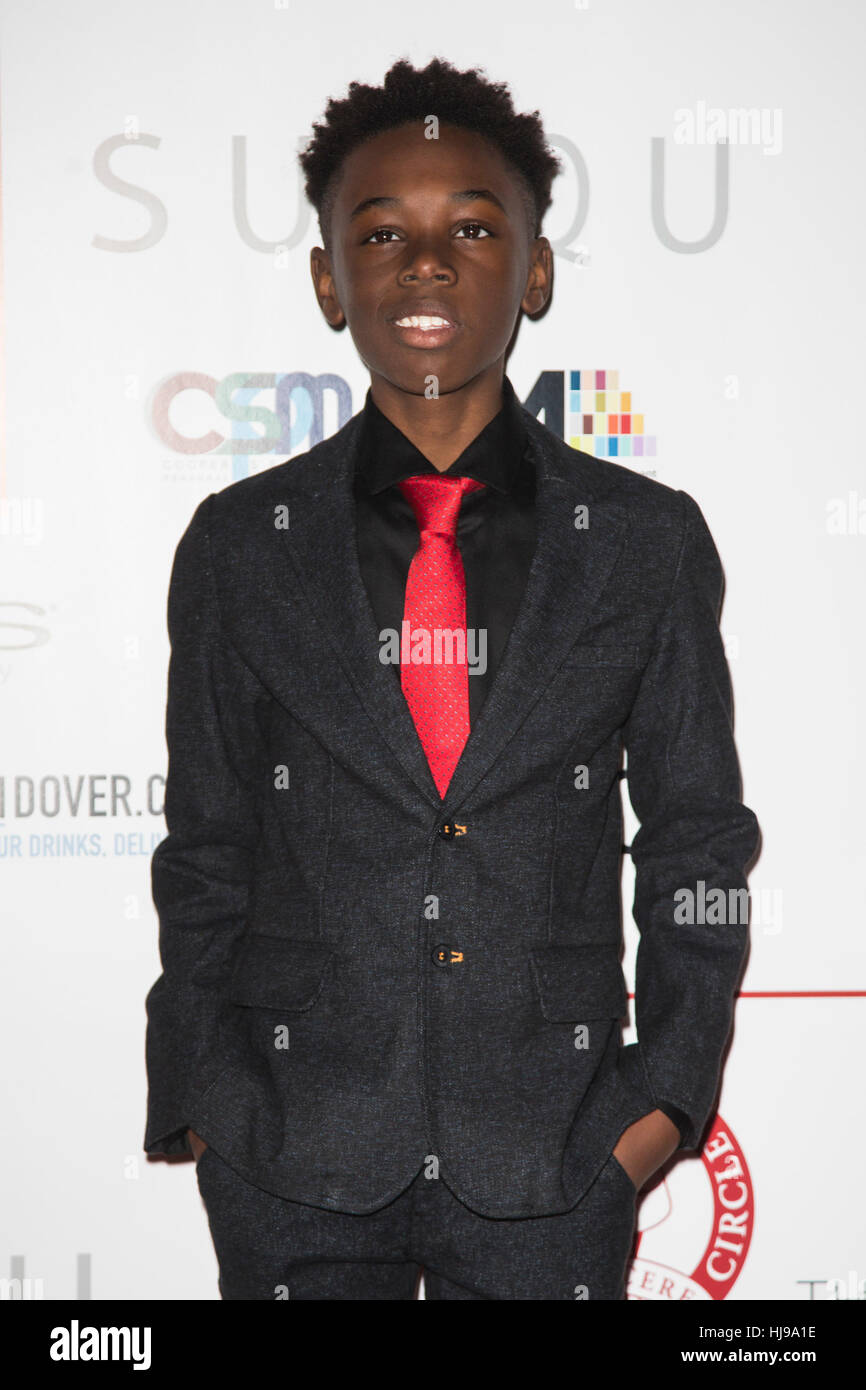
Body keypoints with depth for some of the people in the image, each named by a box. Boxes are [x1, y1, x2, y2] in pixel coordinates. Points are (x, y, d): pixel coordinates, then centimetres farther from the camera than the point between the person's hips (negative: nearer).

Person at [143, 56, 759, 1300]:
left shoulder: (652, 543, 0)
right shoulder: (239, 546, 1)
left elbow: (698, 843, 4)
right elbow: (203, 857, 5)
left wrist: (667, 1095, -2)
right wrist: (200, 1106, 1)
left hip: (556, 1157, 0)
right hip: (291, 1158, 0)